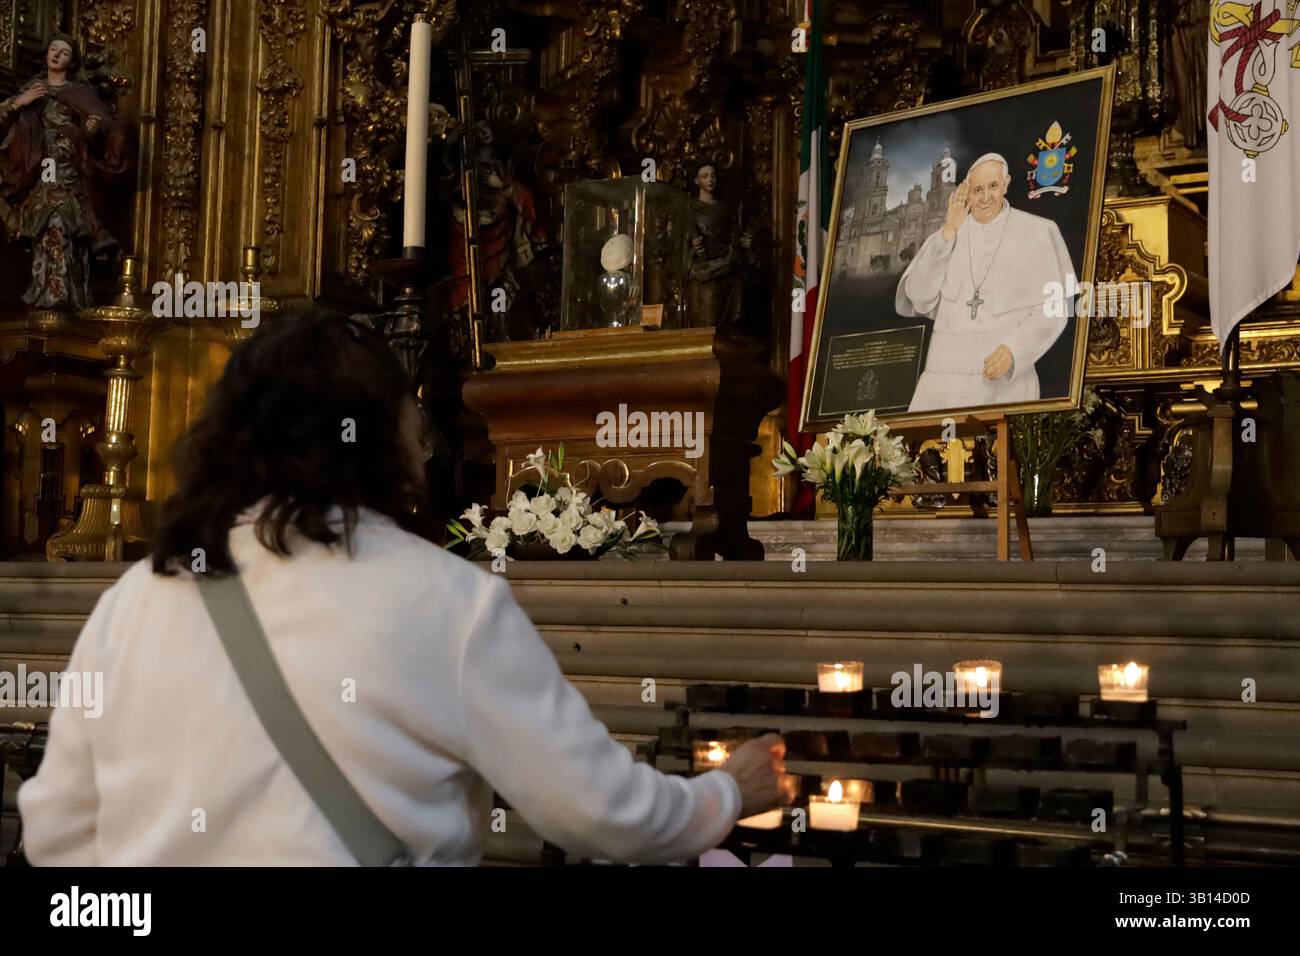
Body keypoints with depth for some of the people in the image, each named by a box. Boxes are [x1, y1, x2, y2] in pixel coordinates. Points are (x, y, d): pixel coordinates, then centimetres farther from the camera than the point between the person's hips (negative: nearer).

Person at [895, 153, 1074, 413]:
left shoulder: (1037, 232, 3)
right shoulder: (947, 234, 12)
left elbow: (1052, 308, 0)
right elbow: (919, 298, 0)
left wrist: (1013, 350, -15)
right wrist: (949, 232, -4)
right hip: (946, 370, 2)